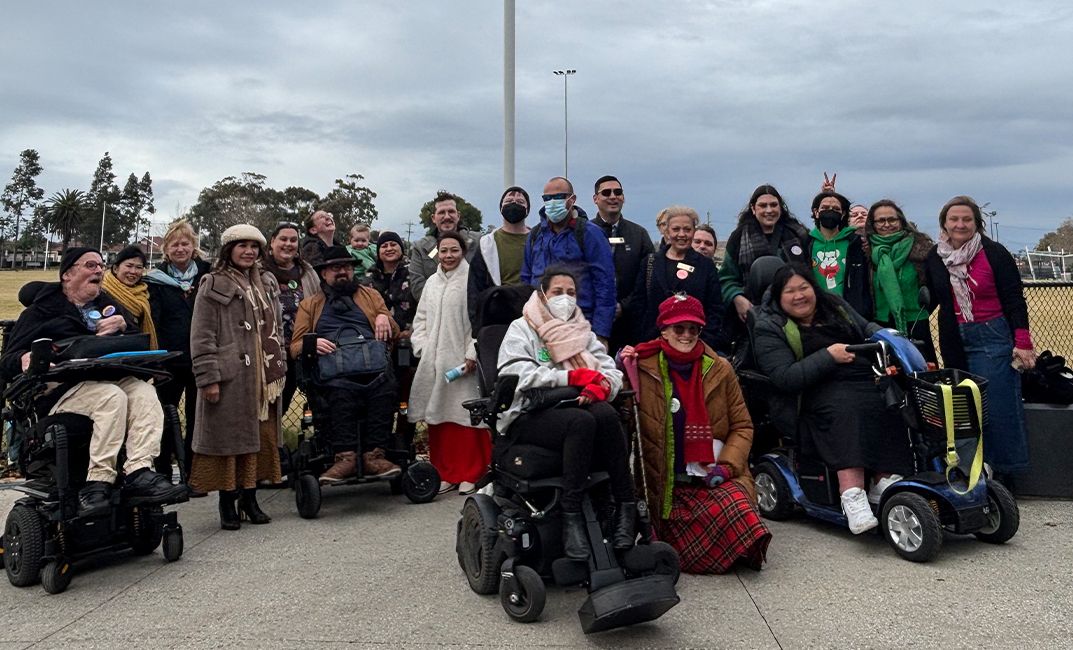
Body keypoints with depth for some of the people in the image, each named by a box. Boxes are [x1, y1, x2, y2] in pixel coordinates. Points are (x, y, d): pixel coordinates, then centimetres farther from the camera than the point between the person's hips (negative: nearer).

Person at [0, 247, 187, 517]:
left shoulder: (107, 304, 26)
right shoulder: (41, 310, 12)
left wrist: (123, 326, 1)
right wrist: (25, 360, -20)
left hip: (112, 378, 4)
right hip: (63, 390, -4)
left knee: (145, 393, -29)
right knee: (112, 397, -36)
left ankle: (139, 471, -39)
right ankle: (98, 480, -35)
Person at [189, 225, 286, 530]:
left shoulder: (267, 283, 17)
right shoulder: (213, 286, -2)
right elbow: (202, 336, -7)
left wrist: (280, 365, 16)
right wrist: (208, 377, -14)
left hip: (265, 376, 6)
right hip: (231, 377, -6)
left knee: (263, 436, 7)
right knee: (229, 437, -1)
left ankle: (249, 498, 18)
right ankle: (227, 503, 11)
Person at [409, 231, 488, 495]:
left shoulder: (472, 279, -2)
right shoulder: (432, 282, 18)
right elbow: (421, 318, 22)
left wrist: (472, 354, -12)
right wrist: (422, 346, 8)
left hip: (462, 360, -6)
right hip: (434, 362, 6)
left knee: (465, 415, -5)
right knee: (437, 416, 6)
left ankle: (470, 475, 7)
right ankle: (445, 474, 16)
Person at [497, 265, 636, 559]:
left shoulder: (584, 332, 24)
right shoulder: (521, 329, 9)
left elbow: (612, 372, 11)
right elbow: (518, 375, -9)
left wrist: (600, 386, -14)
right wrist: (573, 377, -12)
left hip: (574, 407, 4)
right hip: (528, 416, -4)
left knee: (606, 413, -31)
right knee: (581, 420, -35)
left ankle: (626, 505, -28)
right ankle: (571, 515, -33)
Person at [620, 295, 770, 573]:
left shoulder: (719, 369, 11)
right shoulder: (643, 367, 4)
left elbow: (742, 426, 13)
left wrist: (725, 466, -3)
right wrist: (625, 377, -10)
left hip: (714, 478, 2)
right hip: (667, 482, -1)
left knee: (736, 506, -30)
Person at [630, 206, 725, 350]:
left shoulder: (706, 266, 8)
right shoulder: (651, 262, 11)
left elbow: (715, 310, 5)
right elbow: (637, 304, 8)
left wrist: (705, 342, -7)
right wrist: (642, 338, -2)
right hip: (653, 342, 1)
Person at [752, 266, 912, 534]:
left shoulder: (833, 304, 19)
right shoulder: (769, 329, -1)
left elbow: (866, 327, 28)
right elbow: (784, 378, -12)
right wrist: (829, 356, -16)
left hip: (865, 380, 6)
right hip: (814, 393, -5)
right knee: (845, 408, -36)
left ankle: (884, 482, -30)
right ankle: (852, 495, -44)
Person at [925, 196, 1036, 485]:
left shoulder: (994, 253, -3)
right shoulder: (935, 257, 8)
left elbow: (1015, 299, -4)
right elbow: (930, 300, 16)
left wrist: (1023, 341, -10)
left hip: (993, 338, -4)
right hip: (954, 341, 4)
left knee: (998, 406, -4)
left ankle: (1003, 473, 7)